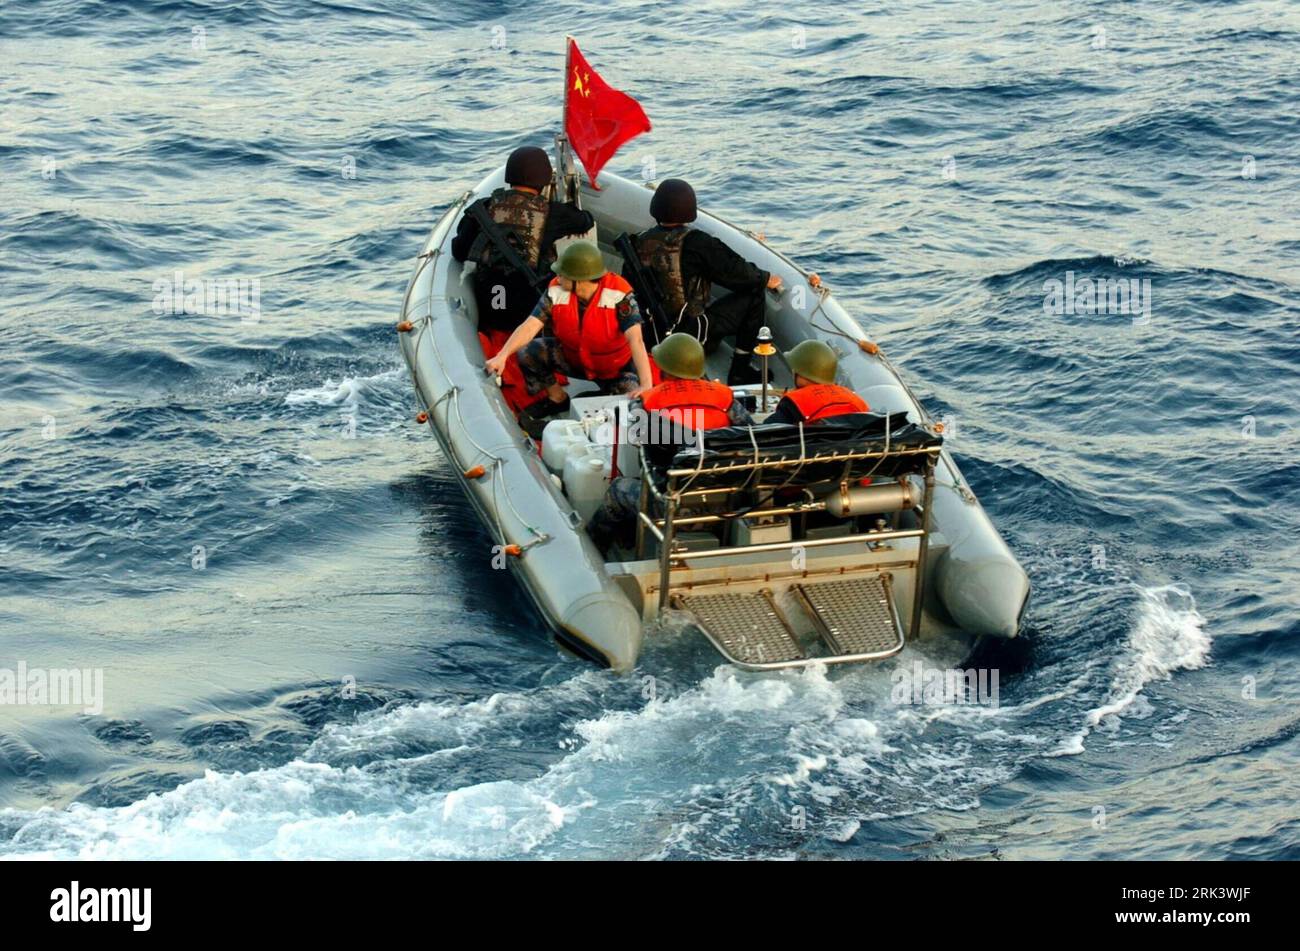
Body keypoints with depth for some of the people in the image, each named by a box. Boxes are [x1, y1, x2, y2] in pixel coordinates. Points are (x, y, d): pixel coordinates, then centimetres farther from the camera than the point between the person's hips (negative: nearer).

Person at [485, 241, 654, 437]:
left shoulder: (619, 295, -30)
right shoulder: (557, 291, -19)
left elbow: (636, 340, -38)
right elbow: (530, 327, -23)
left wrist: (646, 385, -49)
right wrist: (502, 356, -38)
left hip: (615, 368, -4)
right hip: (572, 358, 4)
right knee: (528, 353, -18)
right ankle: (558, 399, 8)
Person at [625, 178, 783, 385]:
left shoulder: (639, 243, -1)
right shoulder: (695, 242, -18)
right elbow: (735, 271, -9)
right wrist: (767, 279, 10)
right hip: (693, 336, -8)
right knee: (753, 294, 6)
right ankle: (740, 371, 10)